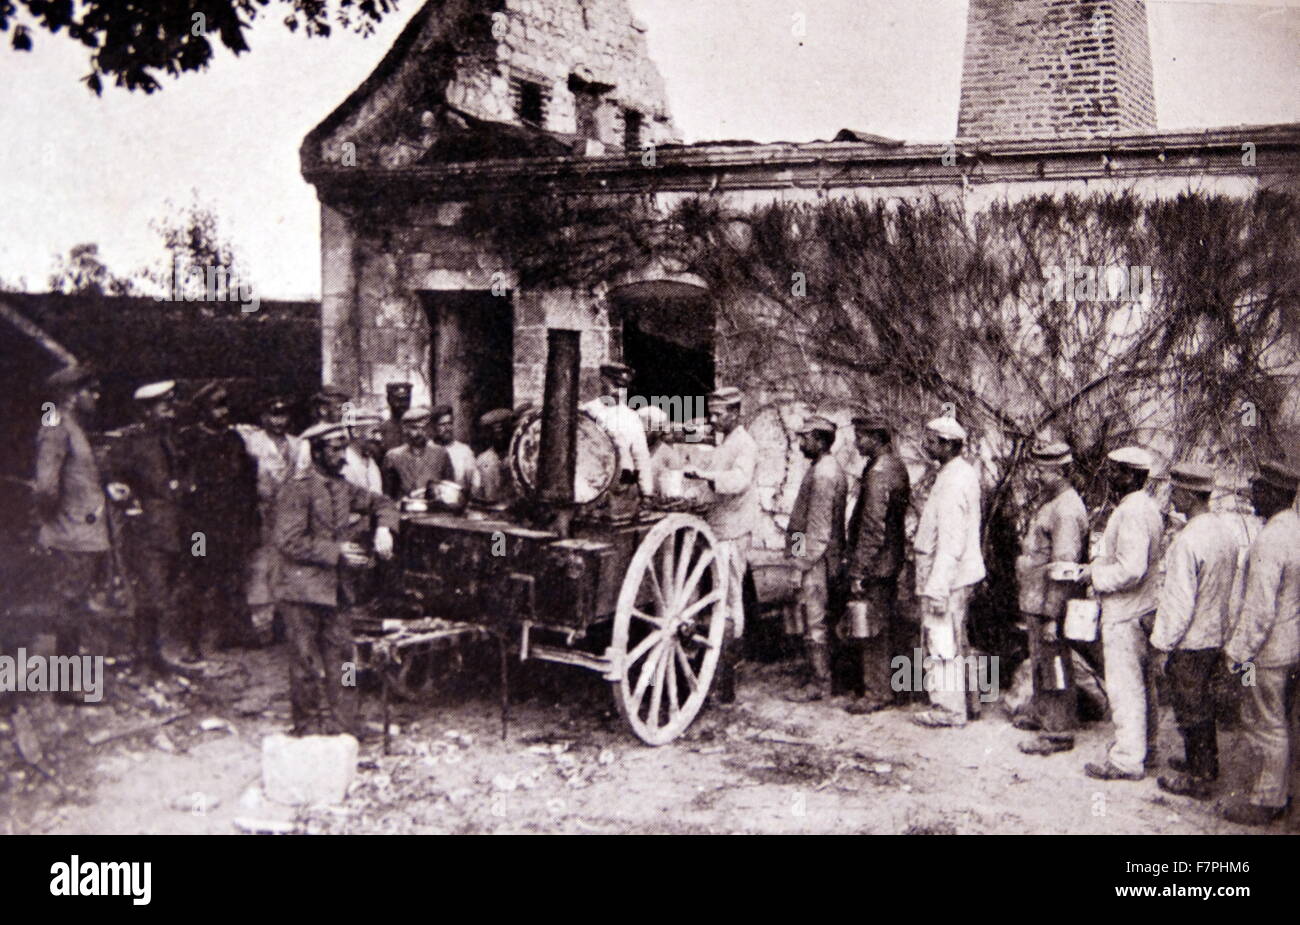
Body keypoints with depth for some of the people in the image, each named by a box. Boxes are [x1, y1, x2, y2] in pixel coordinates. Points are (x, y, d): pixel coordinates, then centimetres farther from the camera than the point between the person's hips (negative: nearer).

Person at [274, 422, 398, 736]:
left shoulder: (342, 488, 12)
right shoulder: (298, 489, -11)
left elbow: (381, 503, 23)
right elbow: (288, 542, -16)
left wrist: (384, 527, 1)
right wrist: (336, 552, -16)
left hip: (338, 589, 7)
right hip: (304, 590, -7)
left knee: (342, 659, 8)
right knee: (307, 664, 2)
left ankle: (342, 728, 16)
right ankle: (309, 730, 13)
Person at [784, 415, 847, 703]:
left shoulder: (823, 473, -18)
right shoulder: (827, 468, 15)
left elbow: (819, 522, -21)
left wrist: (807, 558, -18)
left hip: (817, 559, -10)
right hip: (822, 557, 10)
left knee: (814, 618, -5)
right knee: (816, 618, 15)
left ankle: (820, 684, 0)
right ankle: (822, 676, 22)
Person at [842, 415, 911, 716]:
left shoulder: (878, 473, -22)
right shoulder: (895, 465, 9)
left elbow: (872, 529, -24)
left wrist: (858, 572, -20)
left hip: (875, 565, -10)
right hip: (892, 560, 10)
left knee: (872, 631, 0)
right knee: (883, 627, 17)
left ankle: (876, 693, 8)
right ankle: (883, 687, 27)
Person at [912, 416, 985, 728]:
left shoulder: (953, 483, -22)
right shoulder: (964, 472, 10)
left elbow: (951, 542, -25)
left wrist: (937, 586, -24)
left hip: (946, 576, -10)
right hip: (962, 573, 10)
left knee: (943, 644, 0)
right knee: (955, 644, 19)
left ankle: (949, 709, 8)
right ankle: (960, 702, 30)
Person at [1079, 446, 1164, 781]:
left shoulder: (1132, 513, -21)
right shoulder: (1148, 507, 11)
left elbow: (1131, 570, -27)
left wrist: (1096, 574, -13)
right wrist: (1099, 564, 11)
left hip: (1125, 614, -10)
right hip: (1144, 609, 10)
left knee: (1124, 685, -4)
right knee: (1142, 681, 19)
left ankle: (1127, 760, 1)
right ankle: (1144, 742, 31)